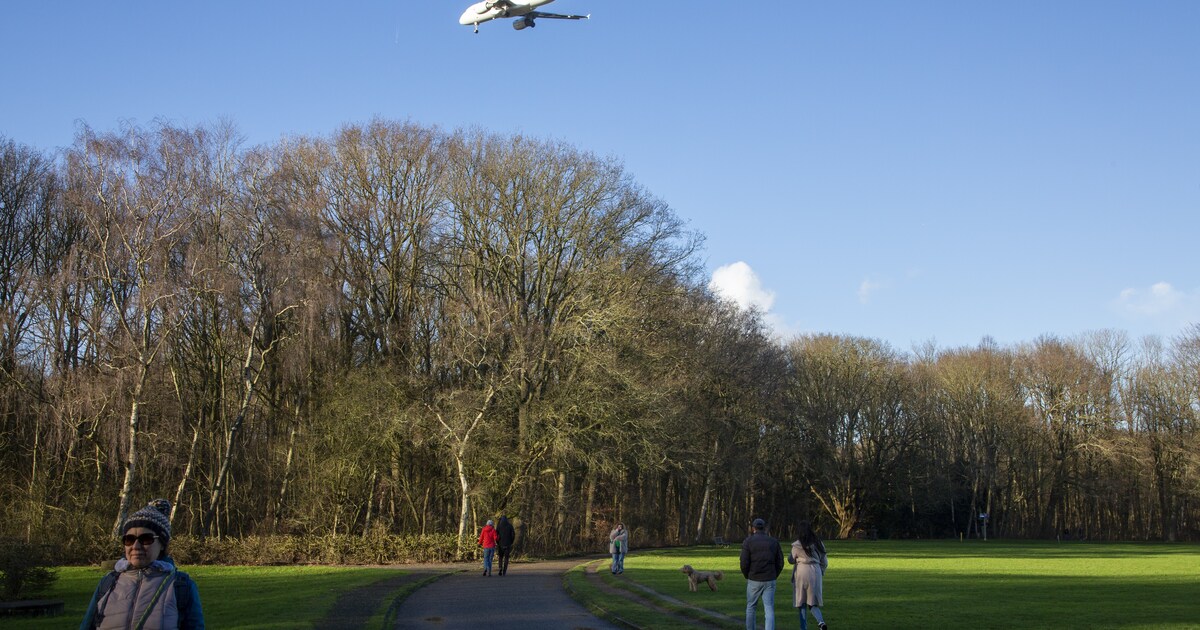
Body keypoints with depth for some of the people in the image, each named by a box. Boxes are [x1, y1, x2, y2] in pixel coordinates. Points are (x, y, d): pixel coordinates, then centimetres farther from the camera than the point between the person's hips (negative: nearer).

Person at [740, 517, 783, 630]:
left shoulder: (748, 541, -5)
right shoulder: (774, 542, 5)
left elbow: (744, 563, -11)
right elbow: (780, 563, 3)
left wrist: (747, 577, 8)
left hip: (754, 581, -1)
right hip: (769, 581, 1)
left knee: (751, 607, 20)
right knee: (769, 611, -3)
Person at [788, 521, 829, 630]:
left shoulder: (797, 545, -9)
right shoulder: (818, 544, 3)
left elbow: (791, 560, 3)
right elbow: (824, 562, 8)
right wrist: (821, 573, 20)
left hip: (802, 572, -3)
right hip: (815, 573, 3)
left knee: (802, 603, 8)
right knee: (812, 602, 11)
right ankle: (821, 621, -15)